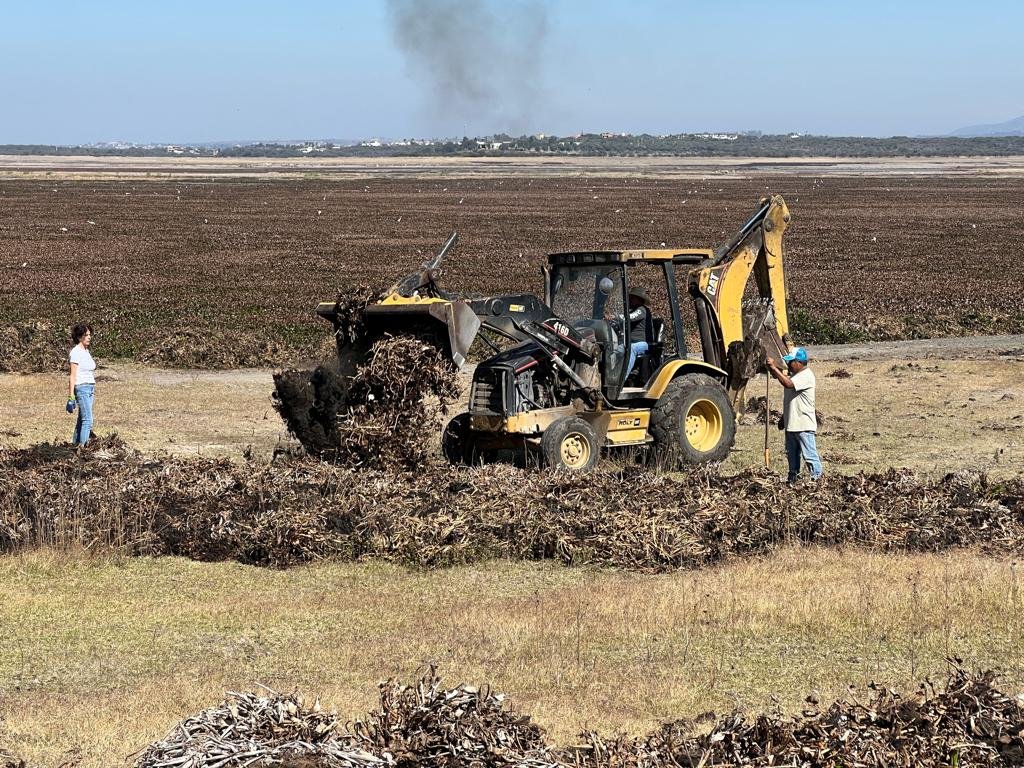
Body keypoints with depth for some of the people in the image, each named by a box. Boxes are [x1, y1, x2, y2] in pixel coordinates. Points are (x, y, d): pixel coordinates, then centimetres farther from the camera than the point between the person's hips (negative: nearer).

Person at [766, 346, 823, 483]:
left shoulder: (806, 376, -18)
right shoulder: (794, 374, 15)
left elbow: (788, 384, -30)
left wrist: (774, 367, -29)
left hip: (804, 425, -10)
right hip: (791, 424, 10)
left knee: (809, 455, -8)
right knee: (792, 454, 17)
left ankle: (817, 478, -5)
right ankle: (793, 476, 26)